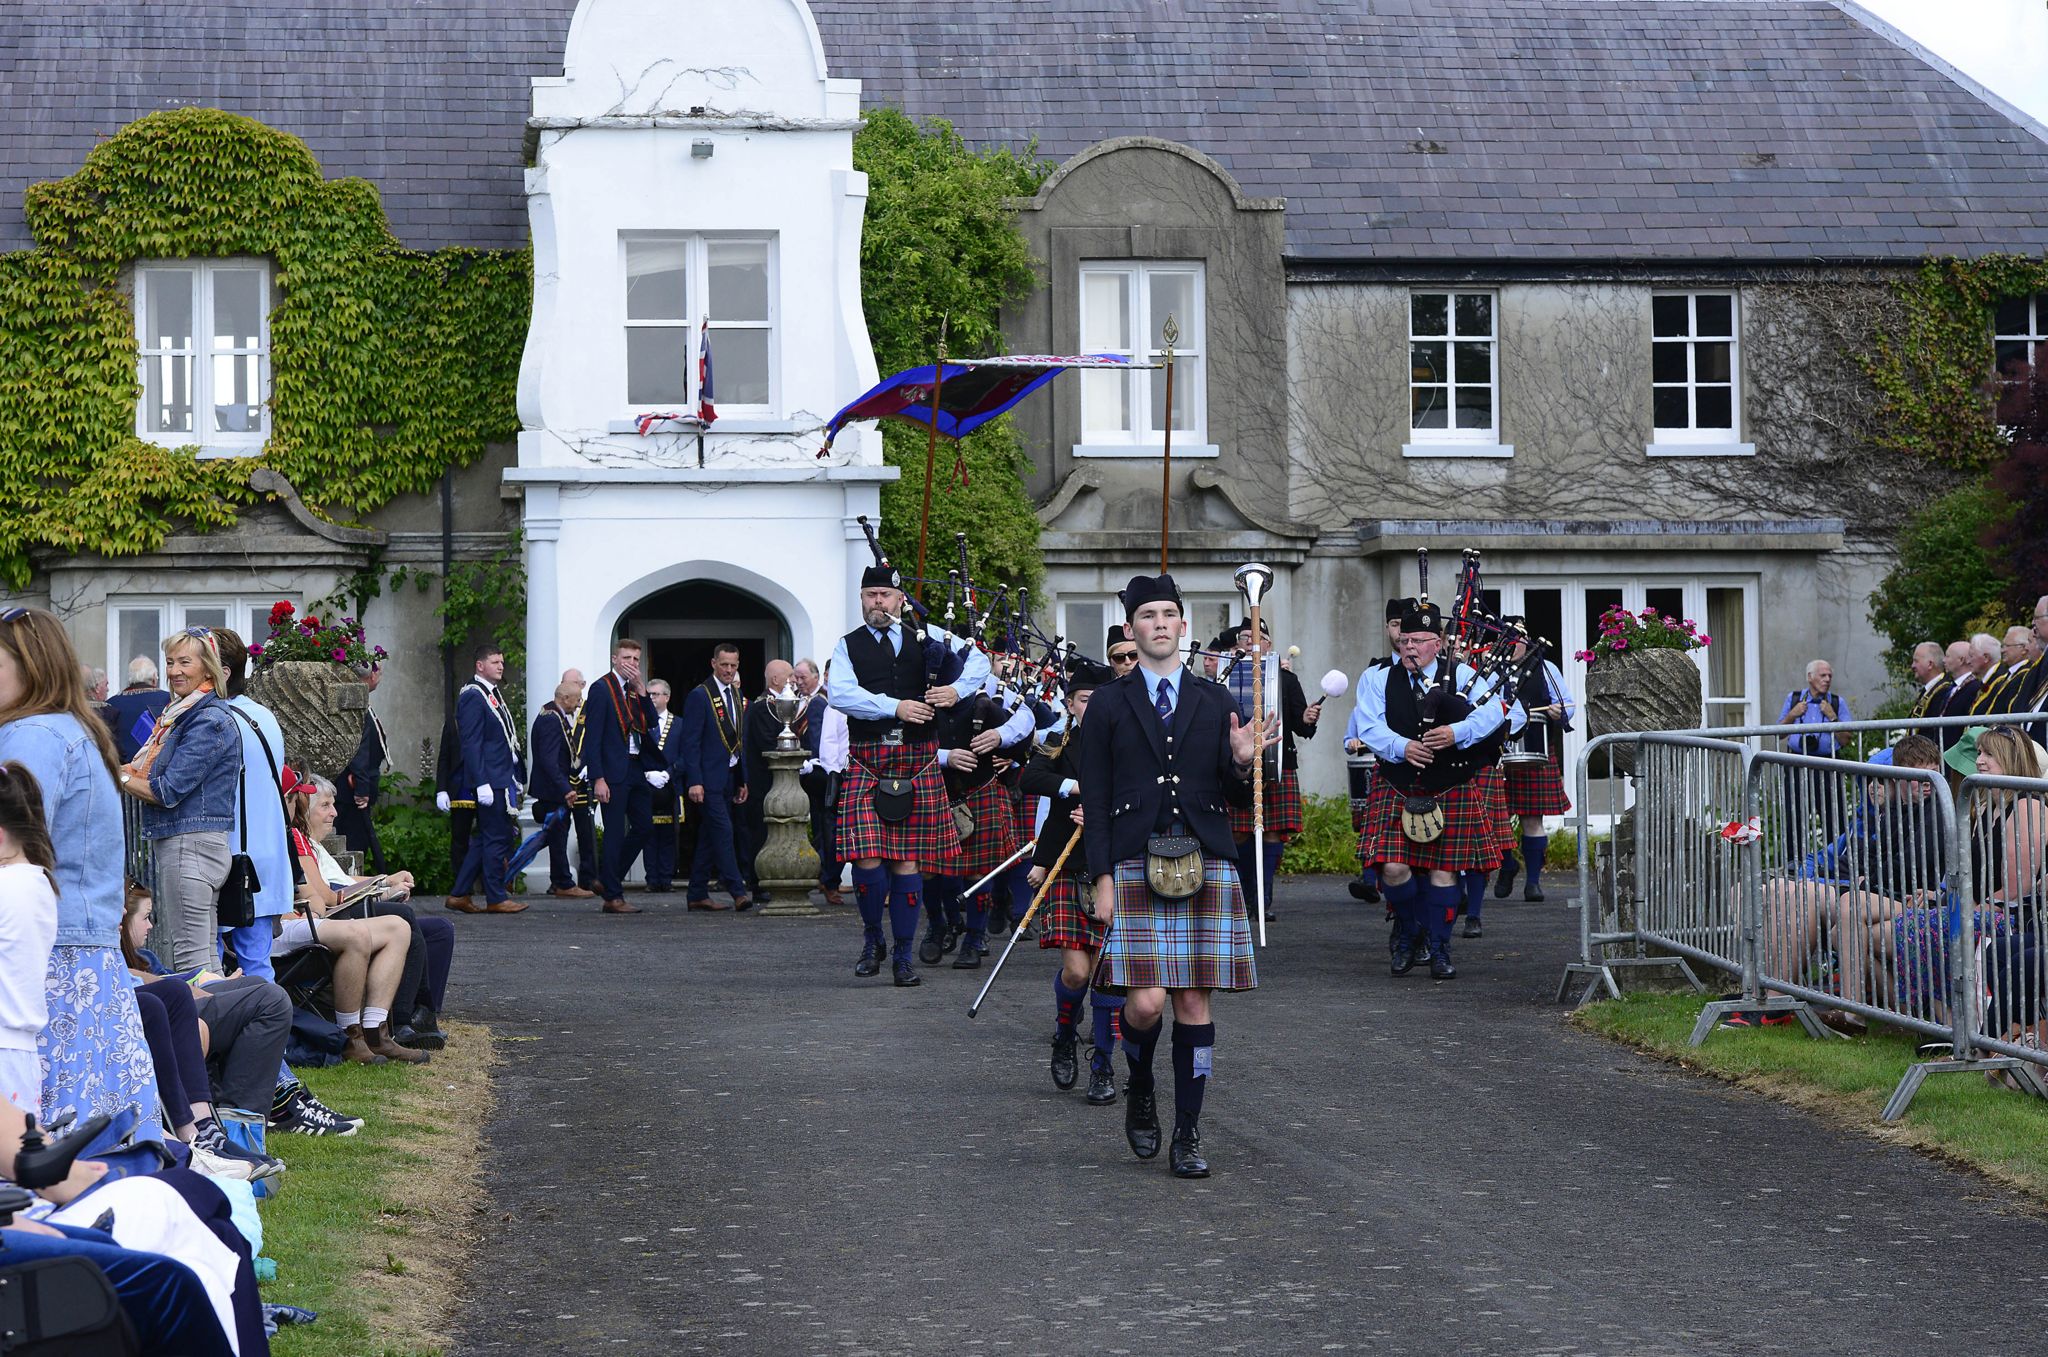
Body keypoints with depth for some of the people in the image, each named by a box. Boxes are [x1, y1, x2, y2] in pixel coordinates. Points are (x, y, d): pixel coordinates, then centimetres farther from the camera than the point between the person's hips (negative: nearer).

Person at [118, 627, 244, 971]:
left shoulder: (208, 722, -14)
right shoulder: (182, 715, 17)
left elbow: (168, 791, -17)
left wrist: (117, 776, -6)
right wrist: (129, 771, 0)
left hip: (191, 844, -10)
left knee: (191, 960, -10)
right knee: (207, 958, 12)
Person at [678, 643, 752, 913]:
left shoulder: (739, 698, 14)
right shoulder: (700, 696, -9)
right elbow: (691, 742, -12)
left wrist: (743, 781, 16)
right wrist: (694, 781, -18)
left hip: (728, 777, 8)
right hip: (708, 777, -8)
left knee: (710, 836, 9)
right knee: (723, 830, -13)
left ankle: (698, 894, 13)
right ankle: (737, 892, -15)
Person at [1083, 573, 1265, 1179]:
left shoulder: (1216, 702, 11)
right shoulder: (1109, 704, 6)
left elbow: (1238, 799, 12)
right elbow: (1095, 799, 3)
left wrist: (1243, 764, -10)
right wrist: (1103, 878, -5)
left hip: (1206, 866, 2)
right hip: (1136, 867, -2)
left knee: (1195, 999, 1)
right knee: (1146, 1001, -12)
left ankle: (1187, 1138, 8)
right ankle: (1140, 1090, 19)